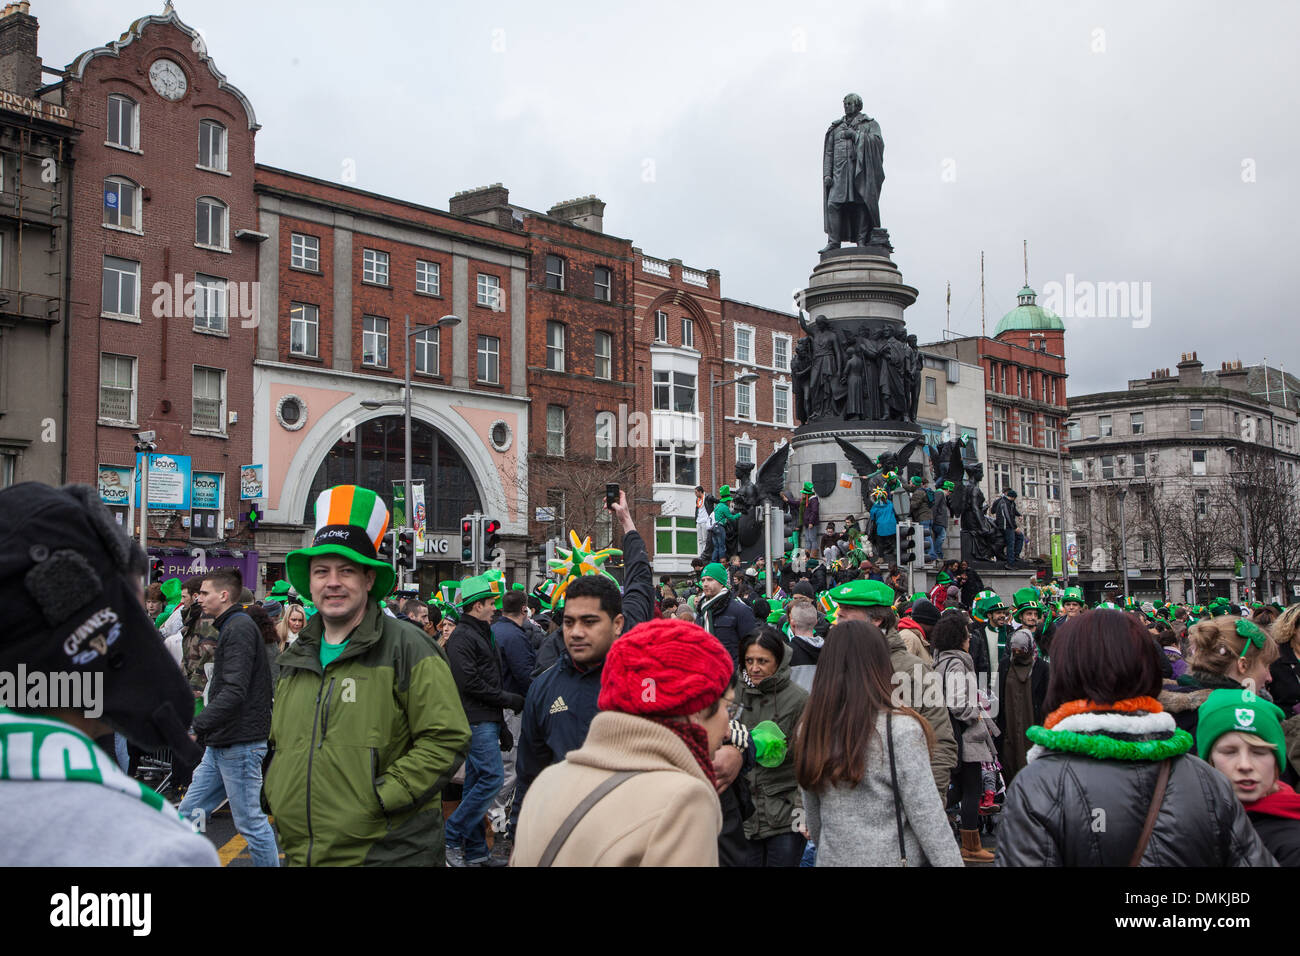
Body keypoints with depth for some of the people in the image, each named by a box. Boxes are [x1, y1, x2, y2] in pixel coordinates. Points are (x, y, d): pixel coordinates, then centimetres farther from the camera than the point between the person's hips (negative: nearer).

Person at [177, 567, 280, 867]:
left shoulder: (240, 628, -15)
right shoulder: (231, 627, 18)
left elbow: (234, 692, -25)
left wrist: (197, 727, -28)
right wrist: (202, 729, 20)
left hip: (240, 744, -10)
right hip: (220, 744, 10)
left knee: (250, 822, -2)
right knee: (190, 811, 11)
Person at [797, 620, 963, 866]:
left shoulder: (810, 729, -2)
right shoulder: (901, 729, -17)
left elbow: (812, 817, 8)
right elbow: (927, 817, -15)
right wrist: (952, 862, -6)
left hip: (831, 858, 4)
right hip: (892, 857, -4)